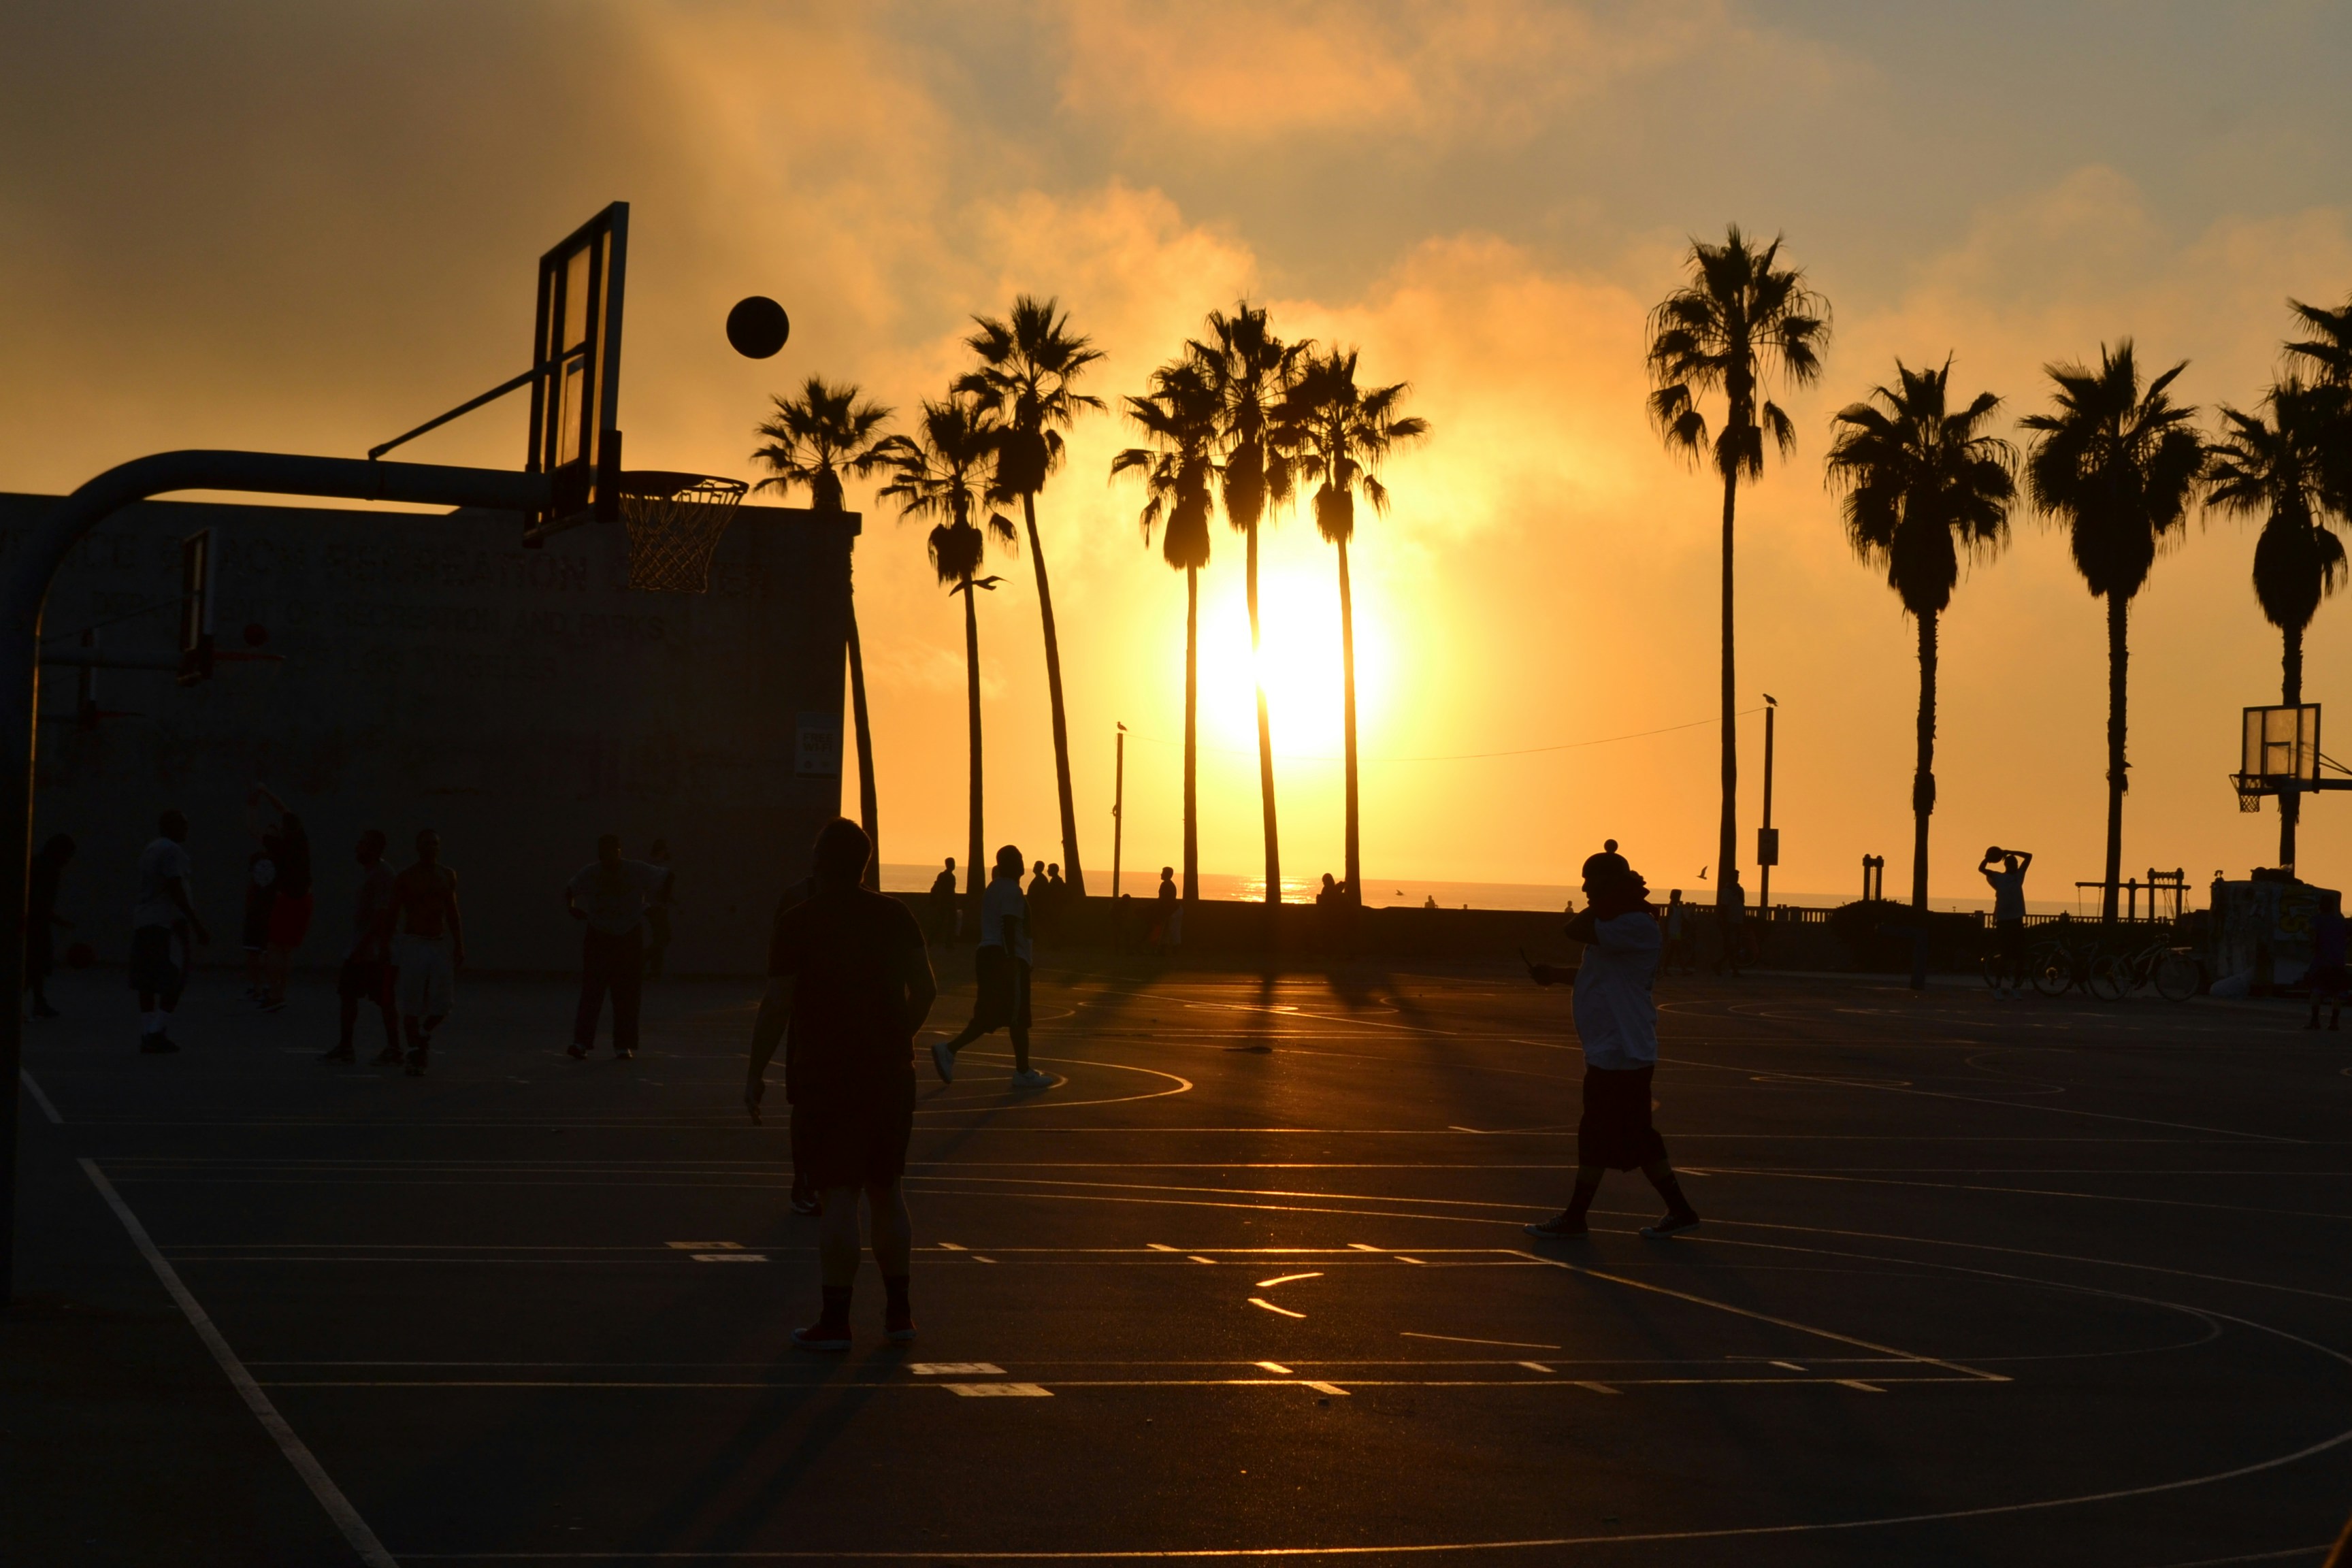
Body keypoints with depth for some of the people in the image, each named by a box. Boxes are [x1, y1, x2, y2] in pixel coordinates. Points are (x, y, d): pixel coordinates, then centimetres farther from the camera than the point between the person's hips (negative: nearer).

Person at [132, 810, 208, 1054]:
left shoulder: (149, 850, 20)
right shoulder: (172, 851, -9)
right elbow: (175, 890, -17)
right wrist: (197, 924, -18)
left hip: (142, 922, 9)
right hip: (167, 922, -9)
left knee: (147, 983, 5)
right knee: (175, 982, -5)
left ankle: (147, 1036, 4)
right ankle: (157, 1033, -12)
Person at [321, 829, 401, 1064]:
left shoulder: (382, 874, -15)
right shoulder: (366, 872, 14)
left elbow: (382, 914, -21)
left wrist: (362, 945, -23)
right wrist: (356, 947, 20)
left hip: (374, 951, -9)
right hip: (358, 950, 9)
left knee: (384, 1001, -2)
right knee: (347, 995, 8)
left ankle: (393, 1049, 6)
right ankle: (345, 1047, 14)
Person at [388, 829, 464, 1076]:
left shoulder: (448, 876, 9)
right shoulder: (405, 879, -2)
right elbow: (393, 914, 0)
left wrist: (459, 946, 12)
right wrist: (387, 949, -2)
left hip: (439, 944, 3)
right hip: (413, 944, -3)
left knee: (443, 1004, -3)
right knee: (411, 1003, -4)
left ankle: (424, 1034, 25)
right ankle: (414, 1055, 5)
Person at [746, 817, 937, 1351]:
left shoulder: (798, 922, -9)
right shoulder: (895, 916, 3)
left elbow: (778, 1005, -13)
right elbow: (925, 988, 3)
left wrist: (757, 1072, -5)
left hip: (824, 1076, -4)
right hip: (889, 1072, 4)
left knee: (839, 1194, -4)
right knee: (887, 1190, 13)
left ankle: (836, 1321, -2)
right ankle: (898, 1312, 16)